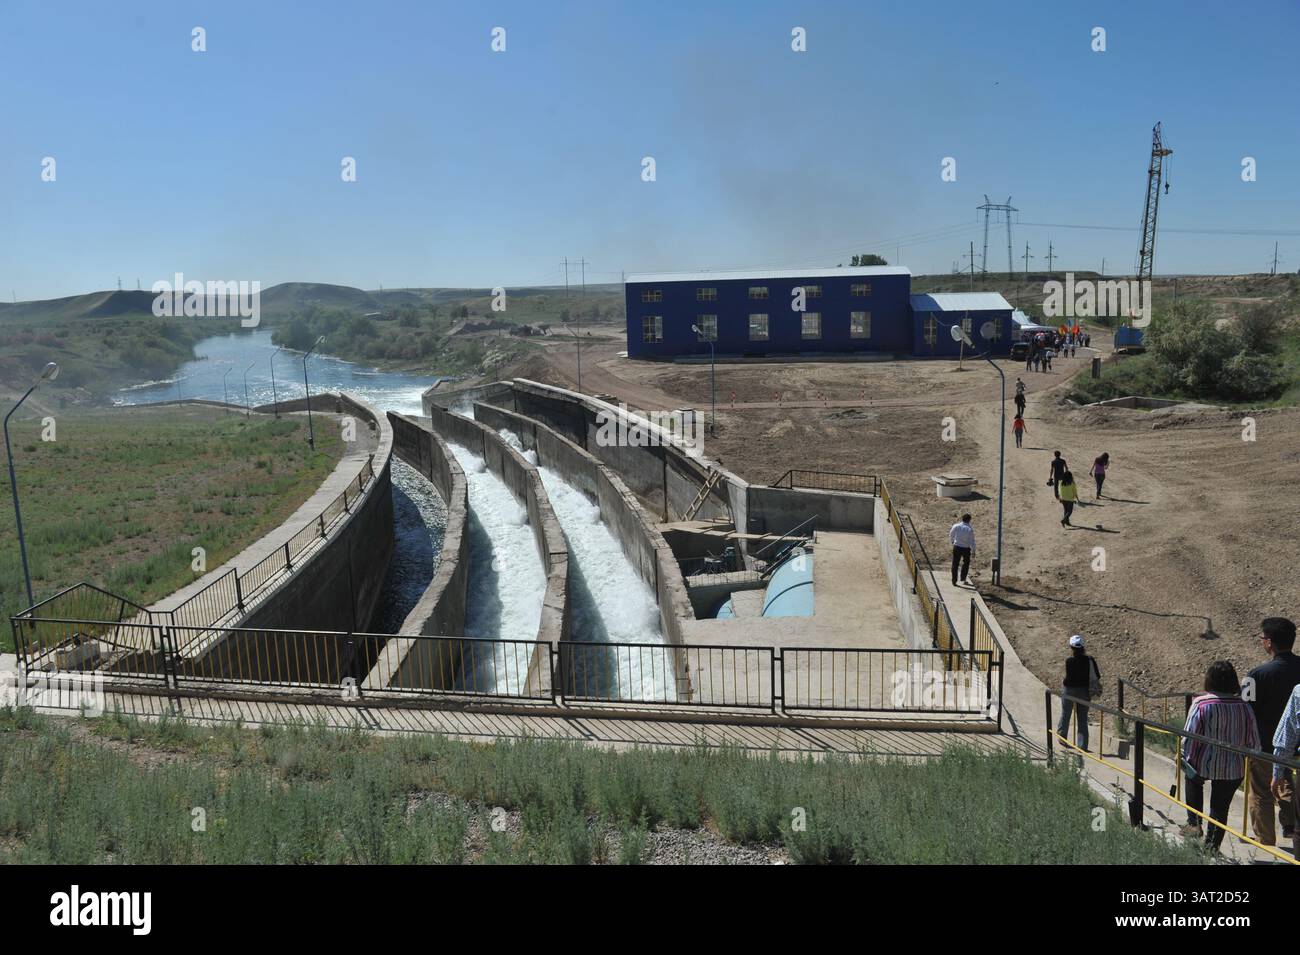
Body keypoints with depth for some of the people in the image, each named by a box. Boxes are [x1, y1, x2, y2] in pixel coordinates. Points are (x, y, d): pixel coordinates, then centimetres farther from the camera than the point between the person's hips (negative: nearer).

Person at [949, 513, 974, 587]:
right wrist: (973, 550, 0)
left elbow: (951, 535, 9)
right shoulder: (970, 529, -15)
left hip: (956, 547, 1)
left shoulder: (956, 526, -7)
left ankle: (954, 580, 10)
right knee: (966, 563, 21)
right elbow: (972, 541, -11)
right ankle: (963, 579, 24)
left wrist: (951, 542, 30)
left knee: (955, 564, 10)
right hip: (966, 548, -1)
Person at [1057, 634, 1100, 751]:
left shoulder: (1069, 661, -20)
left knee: (1065, 715, 19)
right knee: (1083, 719, 9)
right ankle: (1082, 745, 7)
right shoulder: (1089, 660, -11)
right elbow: (1097, 676, -5)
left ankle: (1061, 736, 35)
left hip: (1069, 690, -2)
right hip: (1084, 691, 2)